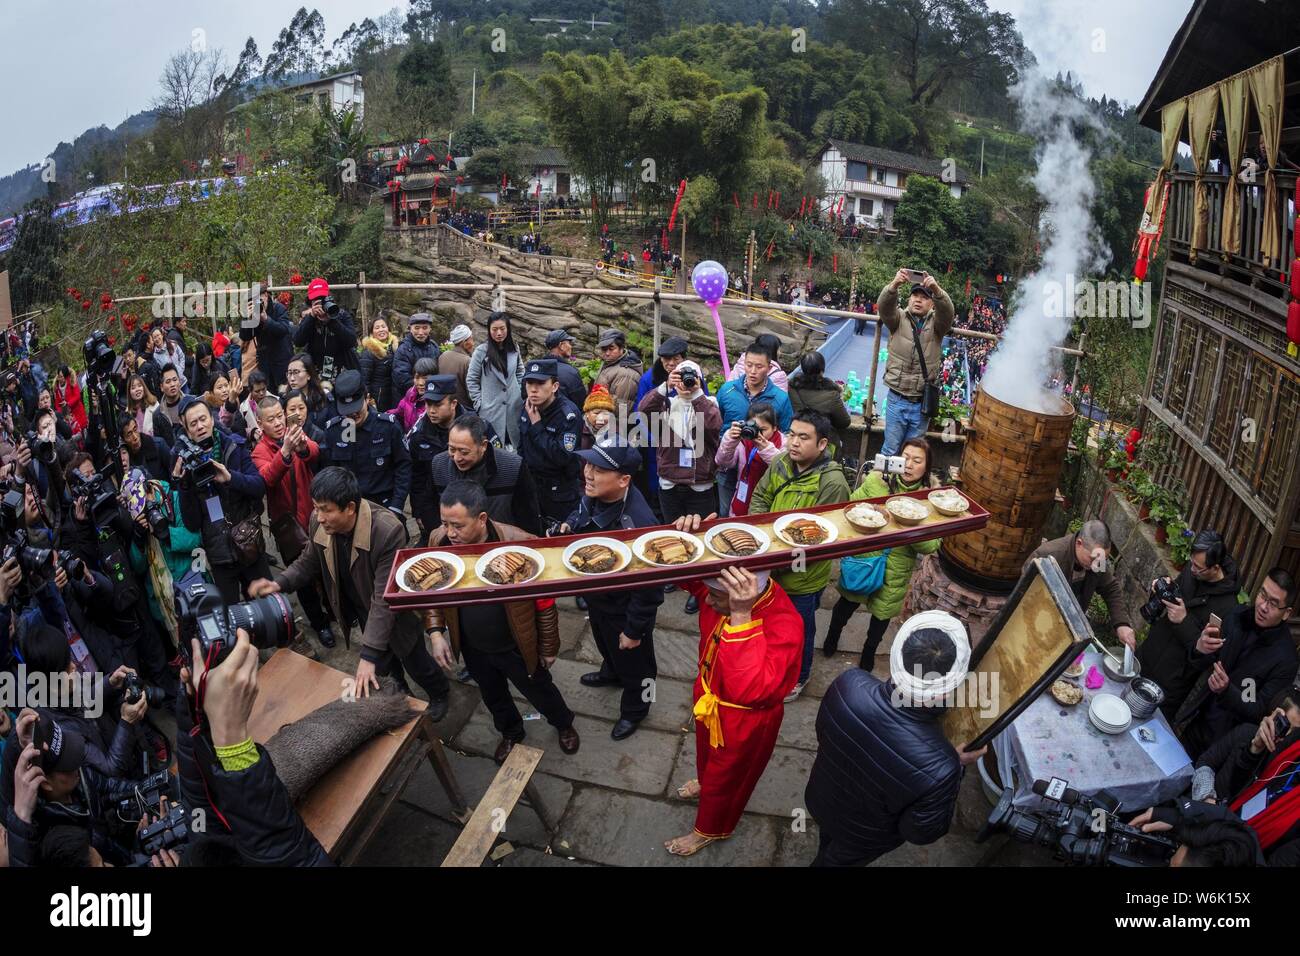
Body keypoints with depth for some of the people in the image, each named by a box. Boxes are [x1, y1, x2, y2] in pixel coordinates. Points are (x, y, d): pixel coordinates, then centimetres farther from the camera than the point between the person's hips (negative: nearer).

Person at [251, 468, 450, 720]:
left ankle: (440, 694, 50)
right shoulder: (319, 523, -21)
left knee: (415, 663, 18)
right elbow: (308, 562, 0)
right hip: (362, 611, 5)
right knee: (384, 668, 24)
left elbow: (384, 598, -36)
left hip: (395, 614, -4)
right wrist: (279, 583, -21)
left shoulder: (388, 531, -39)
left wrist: (368, 655, -37)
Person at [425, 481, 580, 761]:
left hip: (517, 647, -3)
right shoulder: (438, 540, -19)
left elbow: (544, 601, -18)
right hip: (472, 648, 3)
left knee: (540, 692, 23)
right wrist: (435, 632, -10)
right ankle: (511, 732, 60)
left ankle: (564, 724, 55)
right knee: (493, 696, 28)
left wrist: (548, 647, -8)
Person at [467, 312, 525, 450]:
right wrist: (479, 402, -6)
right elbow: (471, 379, -3)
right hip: (491, 407, -3)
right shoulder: (481, 351, -9)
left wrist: (521, 392, 7)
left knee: (515, 442, 9)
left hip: (514, 405, 3)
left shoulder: (514, 349, 3)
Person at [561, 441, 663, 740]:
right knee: (606, 645, 36)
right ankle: (611, 673, 68)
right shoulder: (592, 495, -19)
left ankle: (634, 709, 51)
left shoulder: (638, 524, -43)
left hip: (625, 611, -7)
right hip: (597, 597, 7)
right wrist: (570, 524, -15)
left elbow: (647, 587, -31)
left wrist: (634, 630, -18)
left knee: (632, 661, 23)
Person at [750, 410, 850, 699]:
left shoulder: (832, 482, -26)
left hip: (802, 576, -5)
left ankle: (798, 677, 46)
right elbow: (760, 497, 6)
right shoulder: (780, 463, -6)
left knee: (799, 630, 19)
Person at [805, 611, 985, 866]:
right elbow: (921, 833, -23)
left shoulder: (849, 683, -36)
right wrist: (957, 768, -16)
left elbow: (823, 734, -11)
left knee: (828, 841, 39)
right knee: (838, 859, 33)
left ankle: (825, 856, 68)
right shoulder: (940, 767, -45)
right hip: (862, 836, -3)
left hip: (821, 798, 3)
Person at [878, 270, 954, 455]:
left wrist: (937, 290, -40)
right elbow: (884, 306, -19)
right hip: (897, 399, -1)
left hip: (922, 403, 1)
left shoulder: (936, 322, 2)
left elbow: (947, 311, -20)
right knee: (890, 450, 7)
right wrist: (894, 285, -40)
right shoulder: (898, 318, 1)